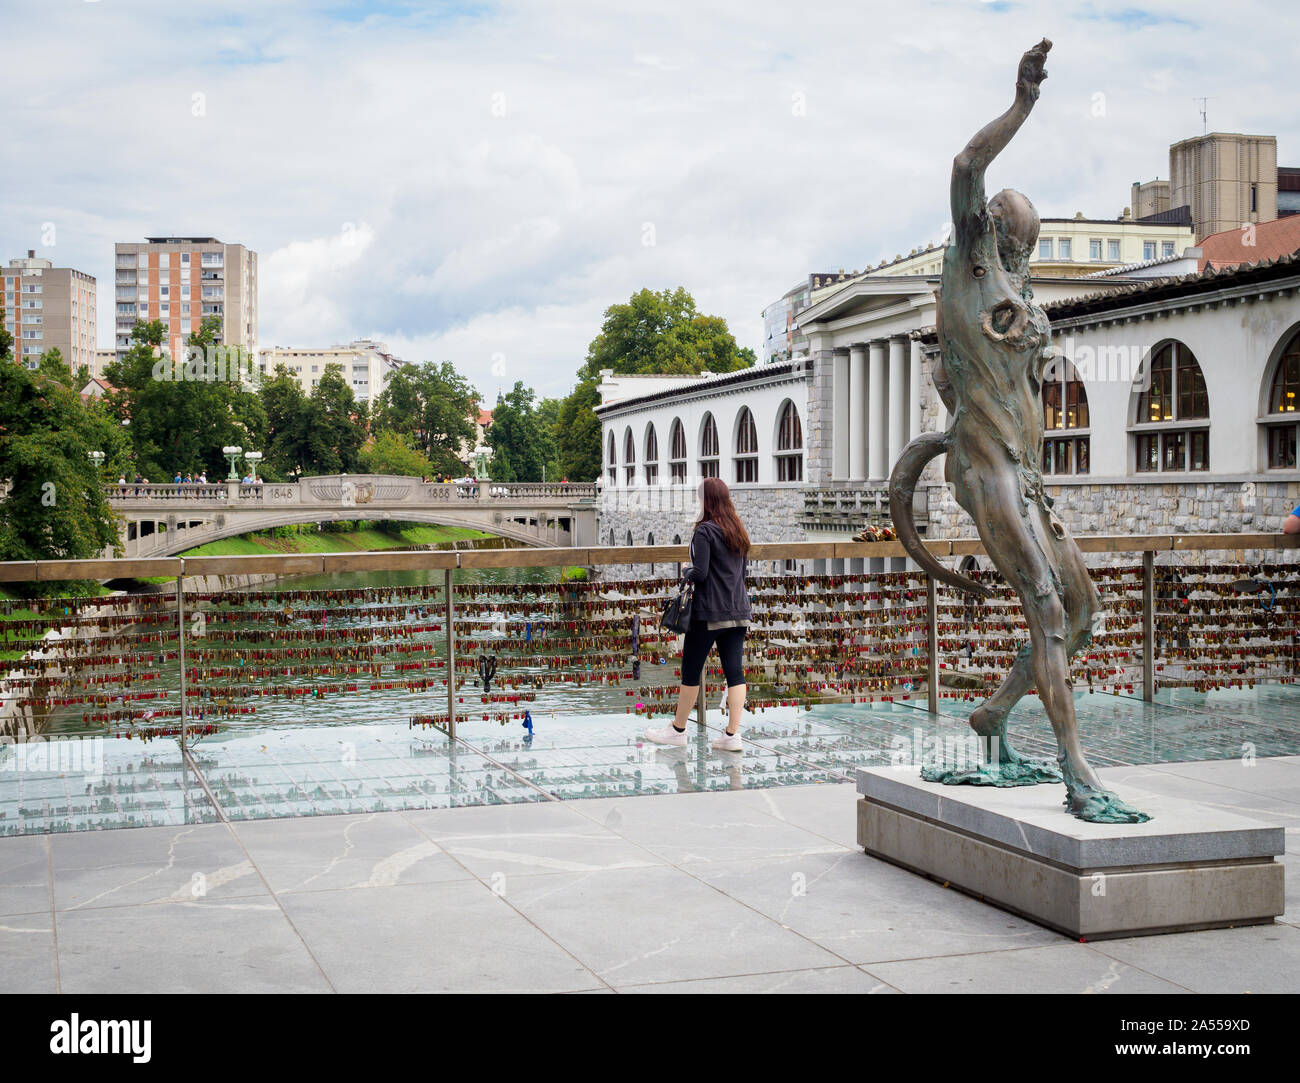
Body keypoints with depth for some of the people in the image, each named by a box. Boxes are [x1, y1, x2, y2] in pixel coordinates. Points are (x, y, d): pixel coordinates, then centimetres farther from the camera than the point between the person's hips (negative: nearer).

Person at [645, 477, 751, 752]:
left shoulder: (705, 531, -12)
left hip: (708, 614, -7)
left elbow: (700, 573, -16)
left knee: (691, 671, 6)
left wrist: (686, 571, 4)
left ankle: (678, 729, 16)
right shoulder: (738, 530, 10)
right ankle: (733, 735, 1)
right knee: (735, 671, 4)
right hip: (738, 612, 7)